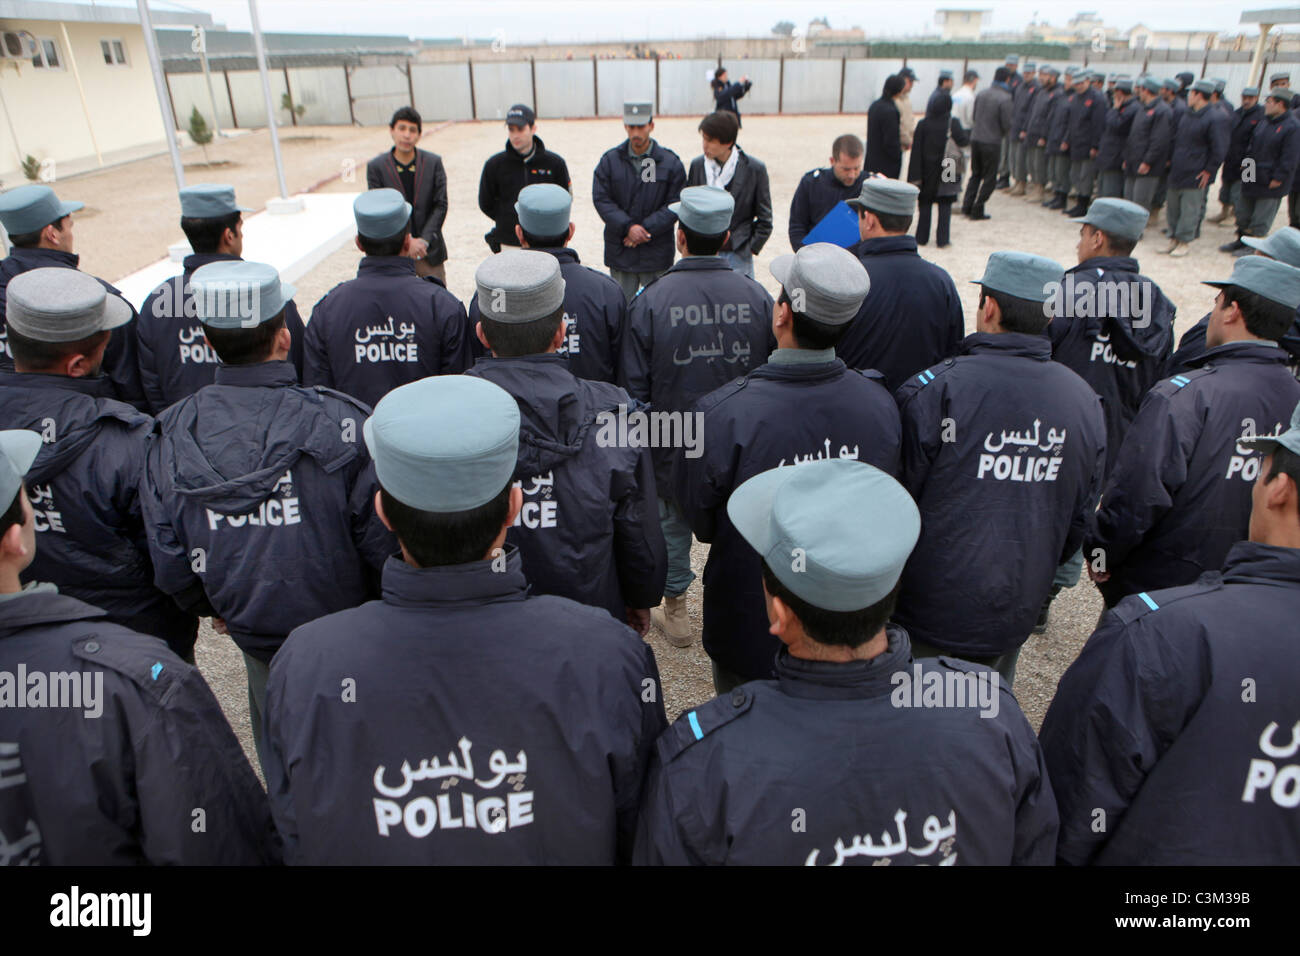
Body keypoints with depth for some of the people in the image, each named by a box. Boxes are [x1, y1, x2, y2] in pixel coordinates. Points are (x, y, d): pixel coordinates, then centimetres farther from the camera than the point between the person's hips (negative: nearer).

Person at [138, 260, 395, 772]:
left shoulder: (171, 437, -11)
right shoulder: (341, 422, -25)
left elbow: (169, 562, -5)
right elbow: (381, 538, -22)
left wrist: (214, 608, 16)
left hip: (255, 637, 4)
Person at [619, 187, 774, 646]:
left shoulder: (651, 299, -16)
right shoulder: (756, 295, -9)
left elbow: (635, 384, -10)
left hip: (673, 445, -1)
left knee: (673, 523, 18)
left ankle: (675, 612, 34)